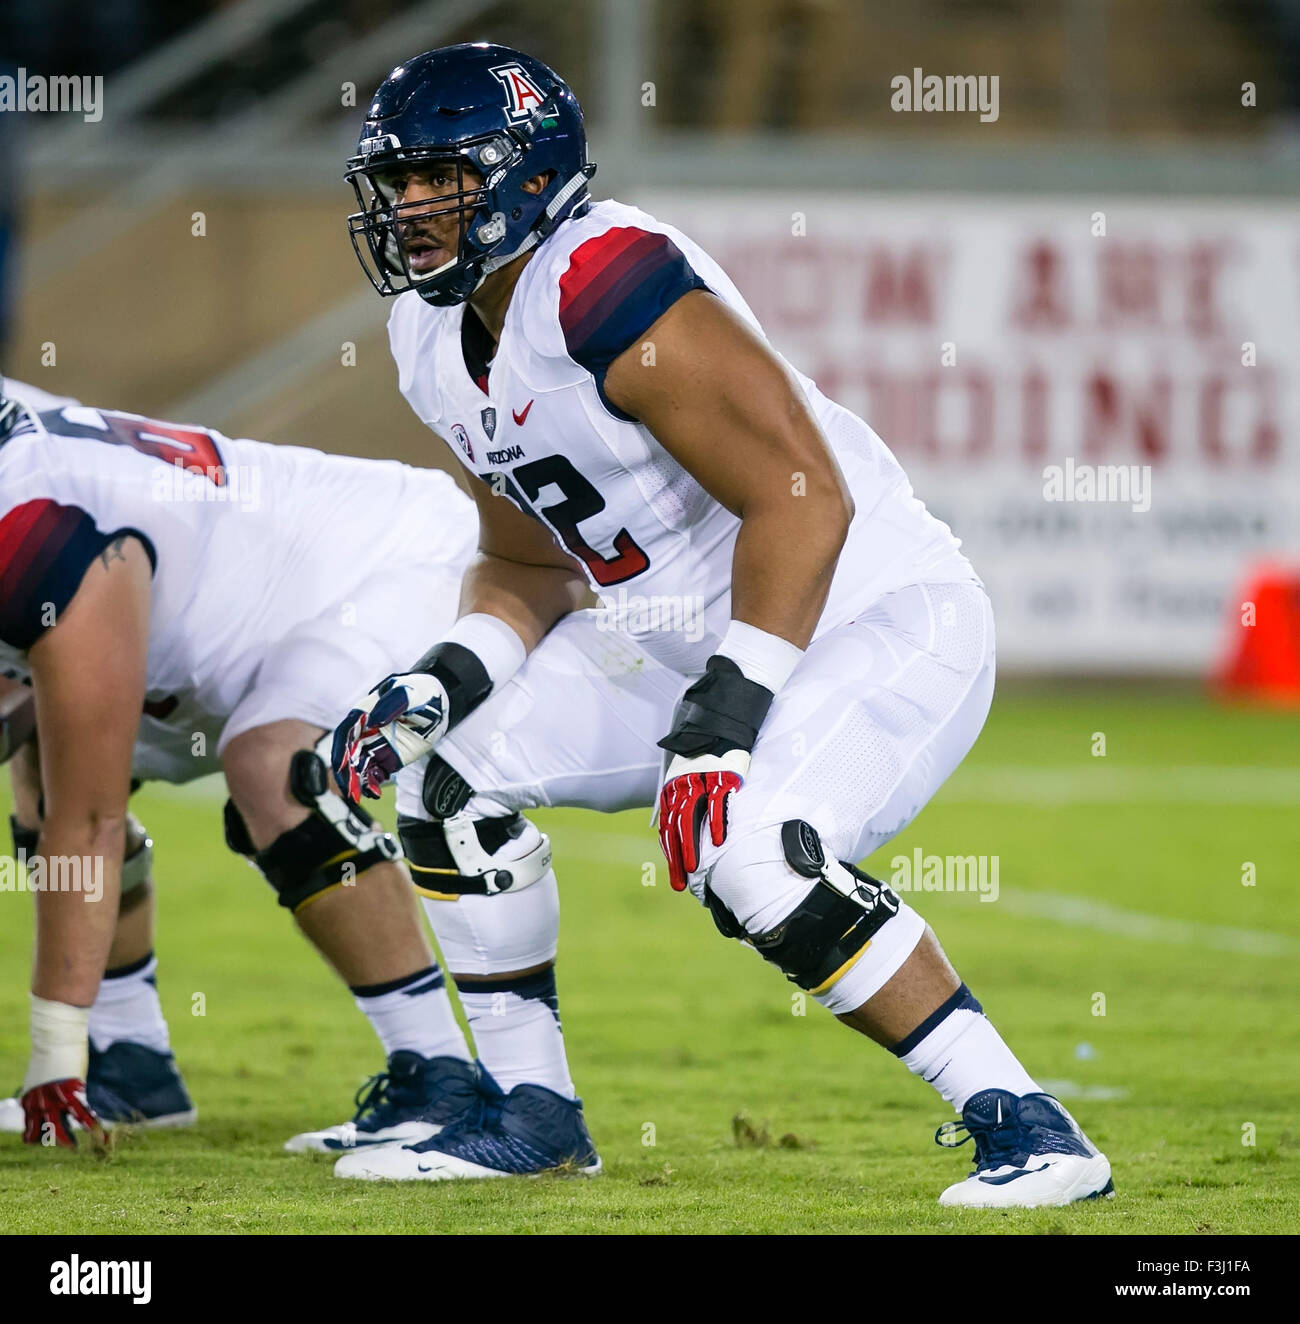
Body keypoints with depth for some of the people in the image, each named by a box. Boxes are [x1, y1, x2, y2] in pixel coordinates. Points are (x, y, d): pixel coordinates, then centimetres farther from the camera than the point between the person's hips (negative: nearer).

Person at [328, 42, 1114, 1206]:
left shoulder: (614, 292, -24)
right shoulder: (443, 345, 6)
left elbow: (803, 498, -29)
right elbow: (529, 567, 19)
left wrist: (724, 718, -31)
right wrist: (437, 685, 2)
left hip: (880, 619, -10)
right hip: (692, 632, 10)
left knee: (751, 859, -30)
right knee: (438, 773, 3)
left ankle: (1023, 1126, -18)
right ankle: (529, 1111, 14)